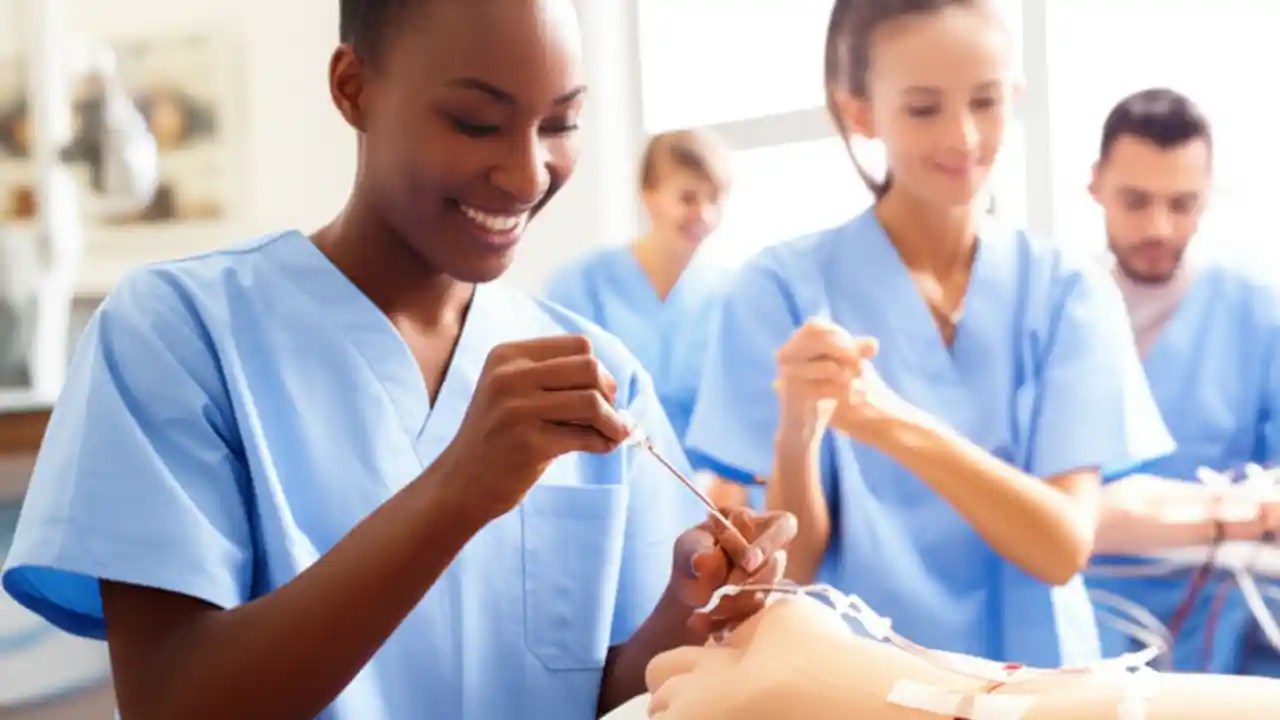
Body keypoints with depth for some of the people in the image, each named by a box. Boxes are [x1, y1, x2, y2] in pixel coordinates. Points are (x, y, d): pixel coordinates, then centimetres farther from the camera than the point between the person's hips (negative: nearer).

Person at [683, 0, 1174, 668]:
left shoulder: (1069, 289, -2)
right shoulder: (782, 288, -7)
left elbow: (1064, 548, -11)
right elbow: (794, 566, -7)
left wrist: (895, 426, -26)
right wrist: (797, 432, -27)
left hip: (1030, 668, 2)